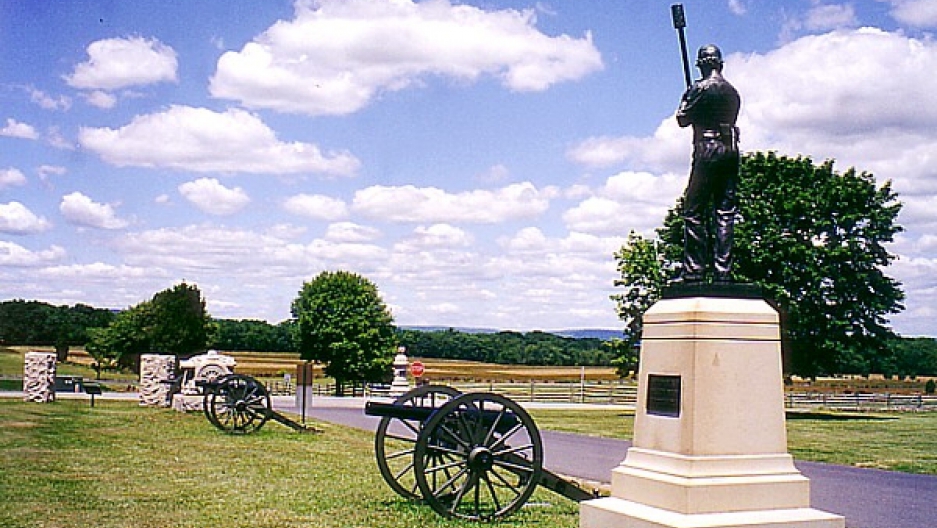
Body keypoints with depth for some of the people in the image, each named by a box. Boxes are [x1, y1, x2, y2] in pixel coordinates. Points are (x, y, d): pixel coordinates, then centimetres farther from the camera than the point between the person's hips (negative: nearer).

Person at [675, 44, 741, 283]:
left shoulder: (701, 88, -5)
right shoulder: (733, 91, 15)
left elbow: (682, 120, -1)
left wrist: (685, 101, 18)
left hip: (708, 151, -6)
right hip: (731, 152, 6)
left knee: (694, 212, -3)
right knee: (725, 213, 4)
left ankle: (693, 271, -6)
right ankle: (723, 271, 2)